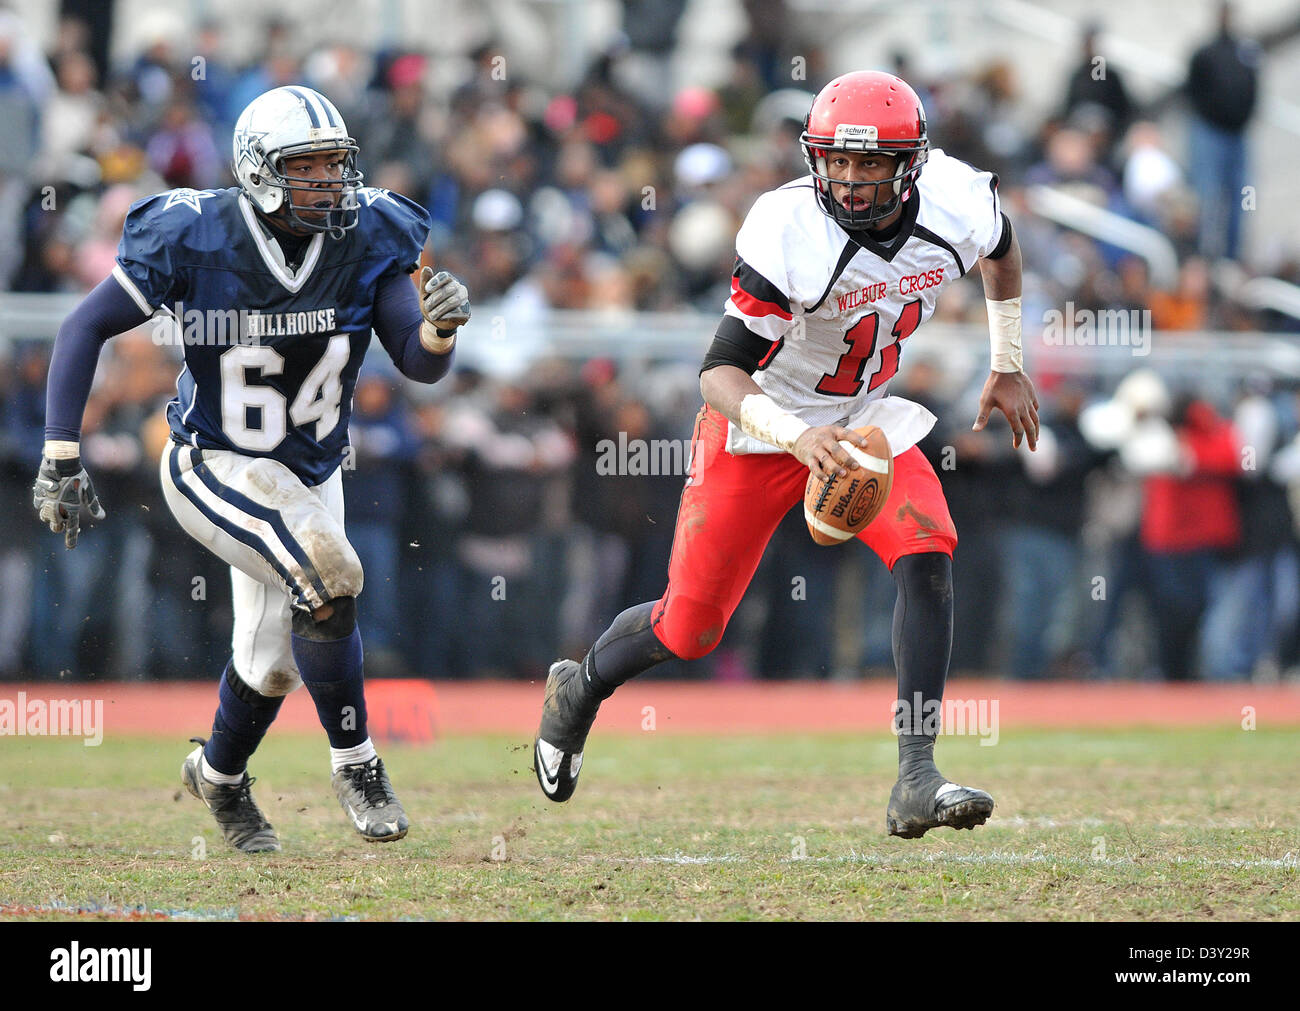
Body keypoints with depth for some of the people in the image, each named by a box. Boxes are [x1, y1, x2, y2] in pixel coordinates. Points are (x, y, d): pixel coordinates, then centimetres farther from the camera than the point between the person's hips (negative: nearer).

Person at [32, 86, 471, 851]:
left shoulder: (368, 240, -14)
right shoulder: (195, 240, -22)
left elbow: (421, 365, -15)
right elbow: (86, 330, -14)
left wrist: (439, 328, -39)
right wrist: (62, 458, -20)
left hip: (311, 474, 5)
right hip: (215, 468, -5)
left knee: (273, 661, 17)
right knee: (328, 578, -28)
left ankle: (219, 775, 48)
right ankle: (355, 762, -8)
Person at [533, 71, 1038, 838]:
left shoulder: (957, 206, -17)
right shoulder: (790, 234, -30)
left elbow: (1001, 249, 11)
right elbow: (720, 373, -30)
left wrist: (1008, 366, 14)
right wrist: (798, 437, -47)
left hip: (864, 415, 4)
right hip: (762, 422, -4)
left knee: (928, 557, -23)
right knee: (690, 628, 2)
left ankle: (917, 780, -23)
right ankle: (582, 686, 36)